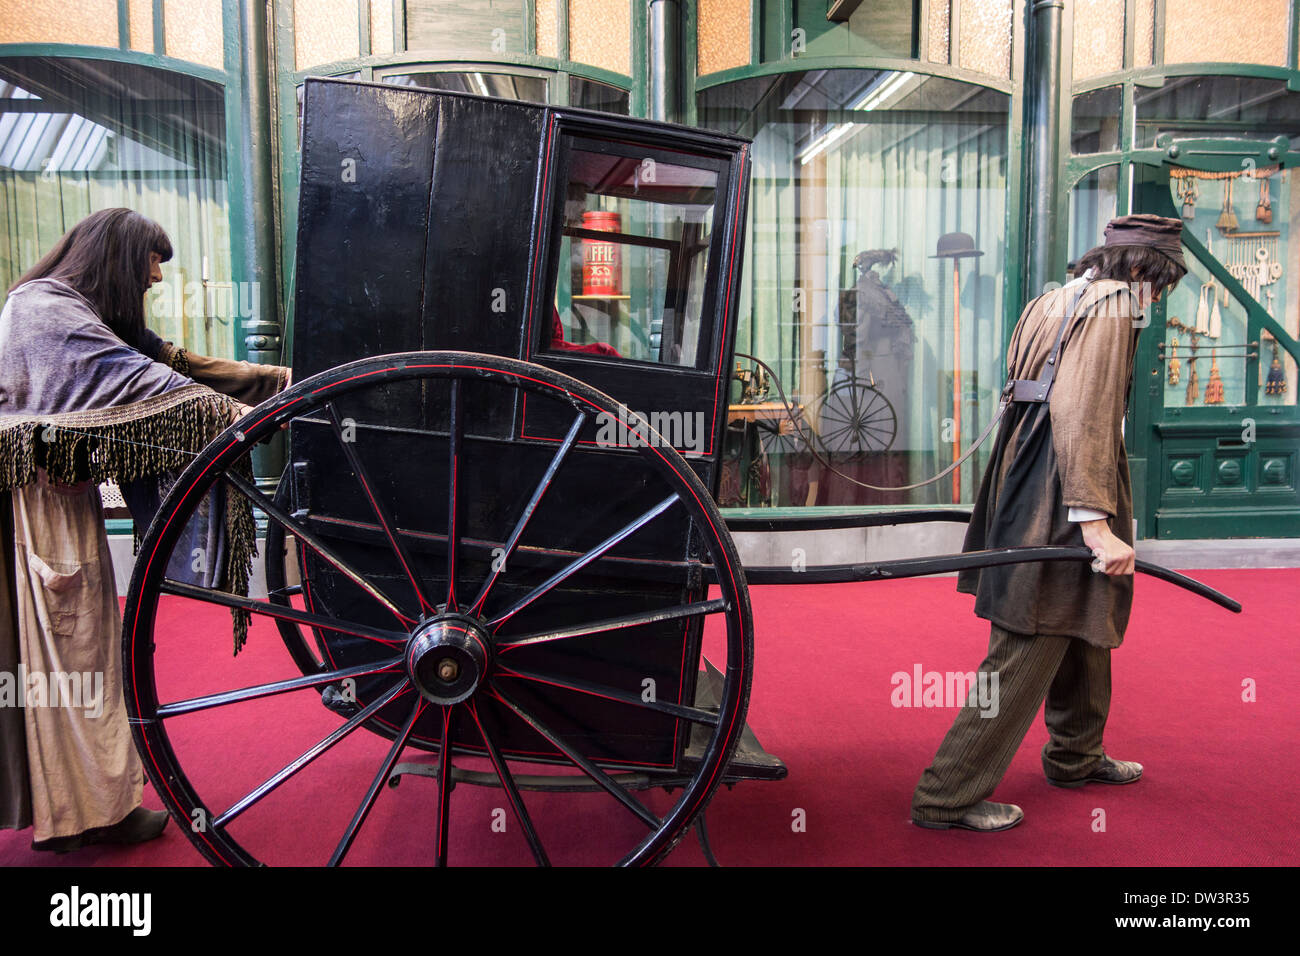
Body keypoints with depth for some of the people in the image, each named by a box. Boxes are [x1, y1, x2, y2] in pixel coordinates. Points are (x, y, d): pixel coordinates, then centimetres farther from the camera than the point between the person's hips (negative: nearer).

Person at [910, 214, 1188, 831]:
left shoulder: (1055, 302, 18)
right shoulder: (1112, 305, -11)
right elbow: (1082, 416, -23)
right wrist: (1095, 521, -27)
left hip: (1028, 485, 10)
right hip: (1057, 502, -10)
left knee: (1082, 625, 24)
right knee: (1028, 652, -6)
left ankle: (1076, 757, 42)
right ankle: (947, 798, -1)